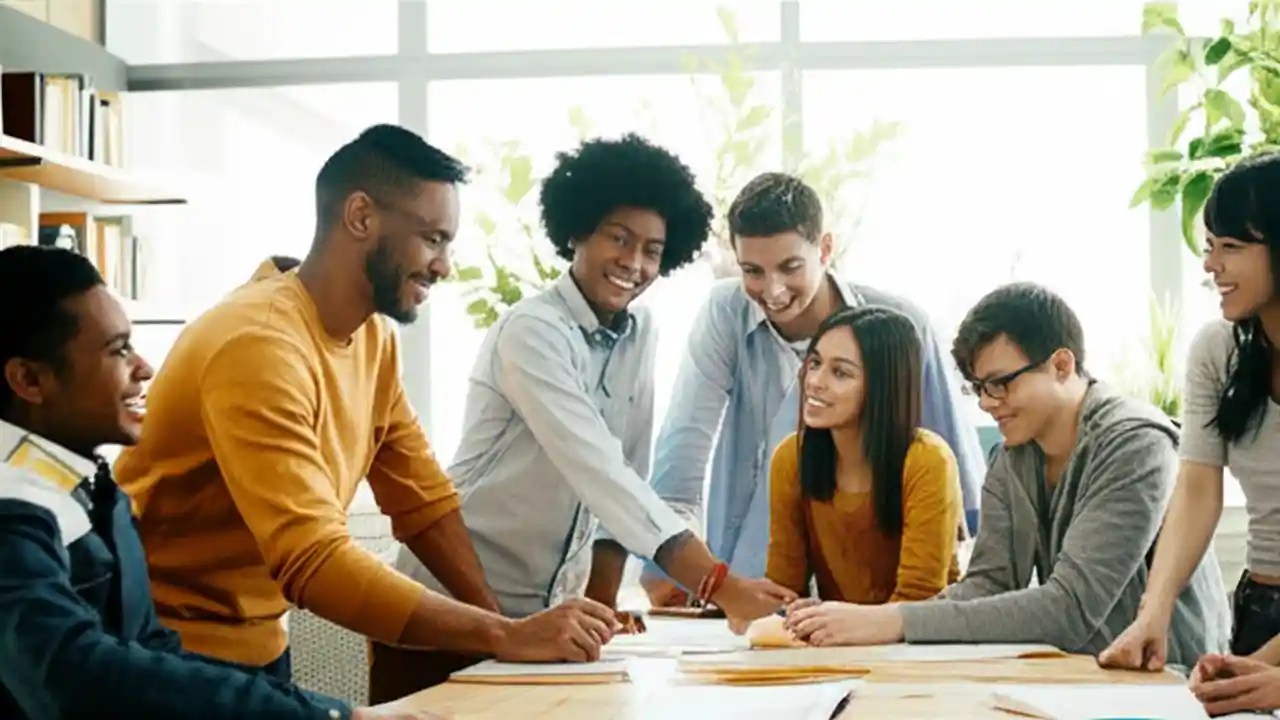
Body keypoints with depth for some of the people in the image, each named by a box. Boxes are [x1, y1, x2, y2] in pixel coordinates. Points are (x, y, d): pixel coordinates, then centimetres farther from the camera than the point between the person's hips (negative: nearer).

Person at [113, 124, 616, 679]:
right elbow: (315, 563, -33)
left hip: (258, 643, 8)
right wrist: (506, 636, -33)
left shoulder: (373, 338, 0)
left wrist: (502, 621, -10)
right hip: (172, 650, -8)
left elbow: (424, 499, 3)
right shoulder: (259, 347, -27)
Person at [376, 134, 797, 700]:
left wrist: (603, 601, -1)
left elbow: (623, 472, 7)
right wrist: (720, 587, -35)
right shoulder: (531, 332, -20)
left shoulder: (640, 333, 4)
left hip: (543, 608, 7)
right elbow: (598, 469, -30)